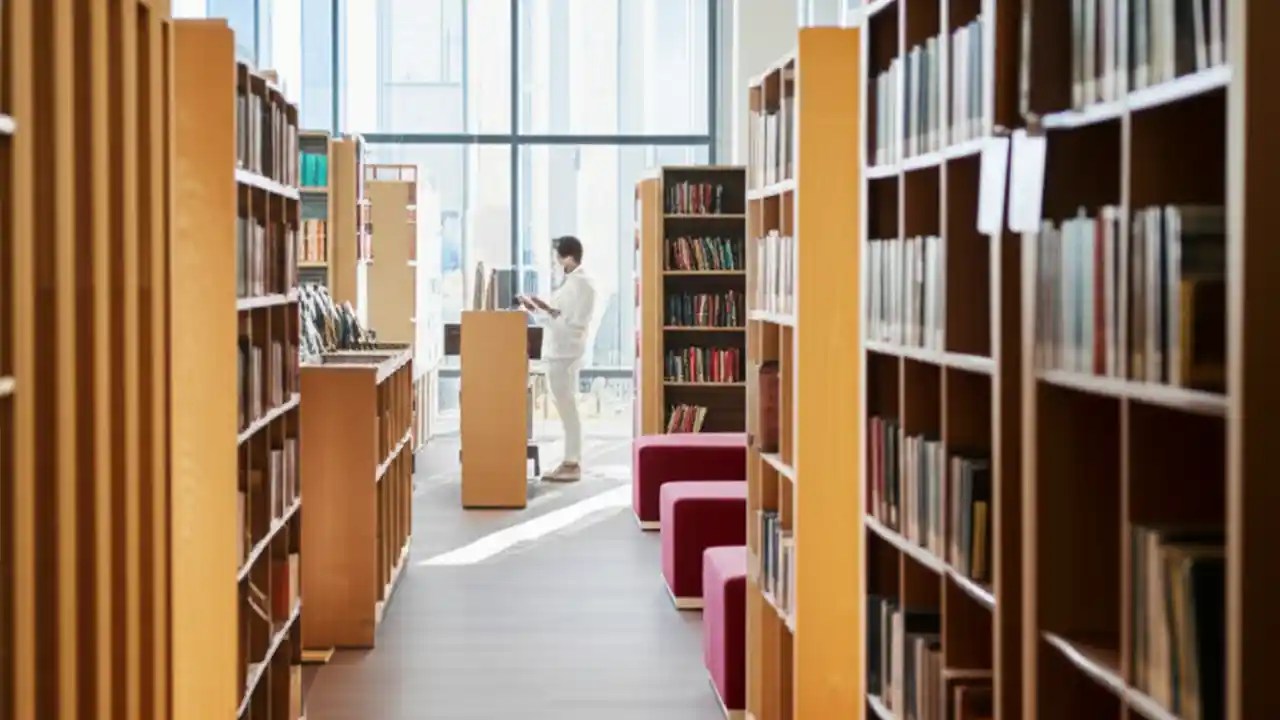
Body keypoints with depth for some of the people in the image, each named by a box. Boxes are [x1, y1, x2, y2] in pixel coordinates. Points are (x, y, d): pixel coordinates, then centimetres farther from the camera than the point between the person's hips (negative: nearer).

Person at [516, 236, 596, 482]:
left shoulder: (582, 283, -13)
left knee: (567, 407, -6)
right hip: (557, 351, 10)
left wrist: (548, 310, -21)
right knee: (565, 407, 10)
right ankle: (570, 462, 14)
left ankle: (573, 464, -2)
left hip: (566, 352, -10)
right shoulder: (569, 282, 16)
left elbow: (574, 323, -18)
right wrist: (535, 308, 12)